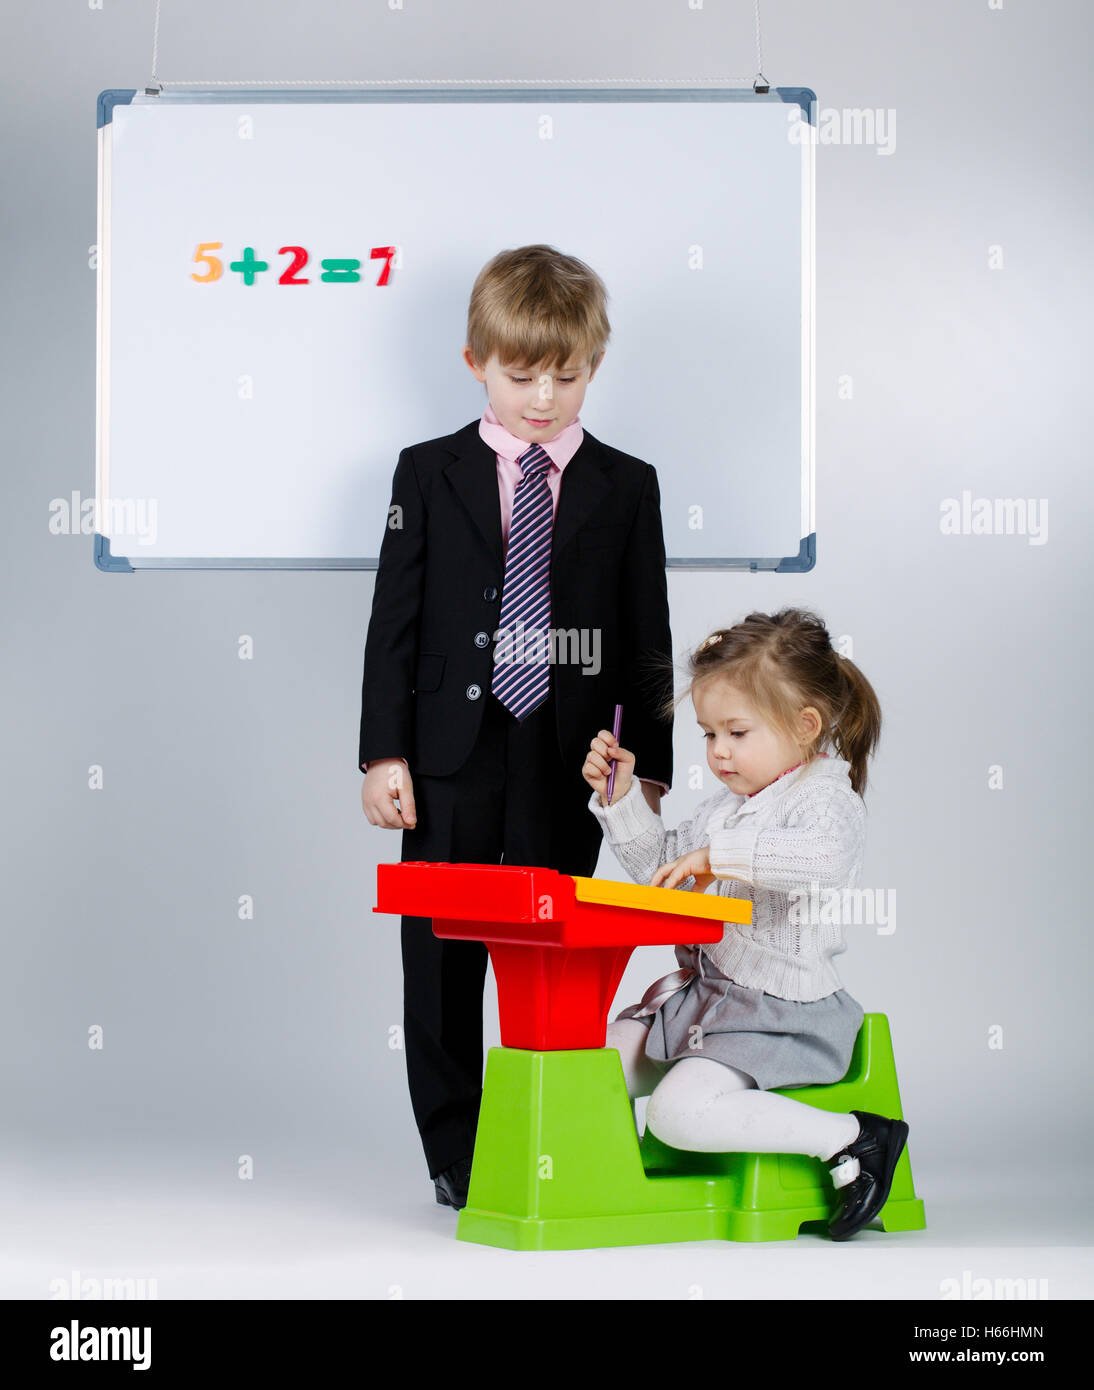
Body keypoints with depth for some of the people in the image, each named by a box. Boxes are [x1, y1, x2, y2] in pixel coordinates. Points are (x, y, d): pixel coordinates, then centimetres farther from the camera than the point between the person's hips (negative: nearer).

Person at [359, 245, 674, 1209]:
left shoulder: (626, 487, 6)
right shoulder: (430, 474, 5)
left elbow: (647, 637, 7)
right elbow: (395, 622, 3)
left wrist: (649, 763, 2)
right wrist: (385, 753, -4)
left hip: (568, 765, 0)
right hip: (453, 759, 0)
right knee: (443, 960, 5)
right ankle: (456, 1155, 14)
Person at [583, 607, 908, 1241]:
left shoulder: (828, 798, -14)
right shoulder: (728, 804, 13)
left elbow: (825, 857, -38)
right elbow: (662, 866, 27)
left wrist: (719, 855, -34)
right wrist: (622, 795, 14)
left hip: (780, 1009, -9)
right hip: (701, 992, 9)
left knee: (679, 1109, -25)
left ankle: (852, 1138, -15)